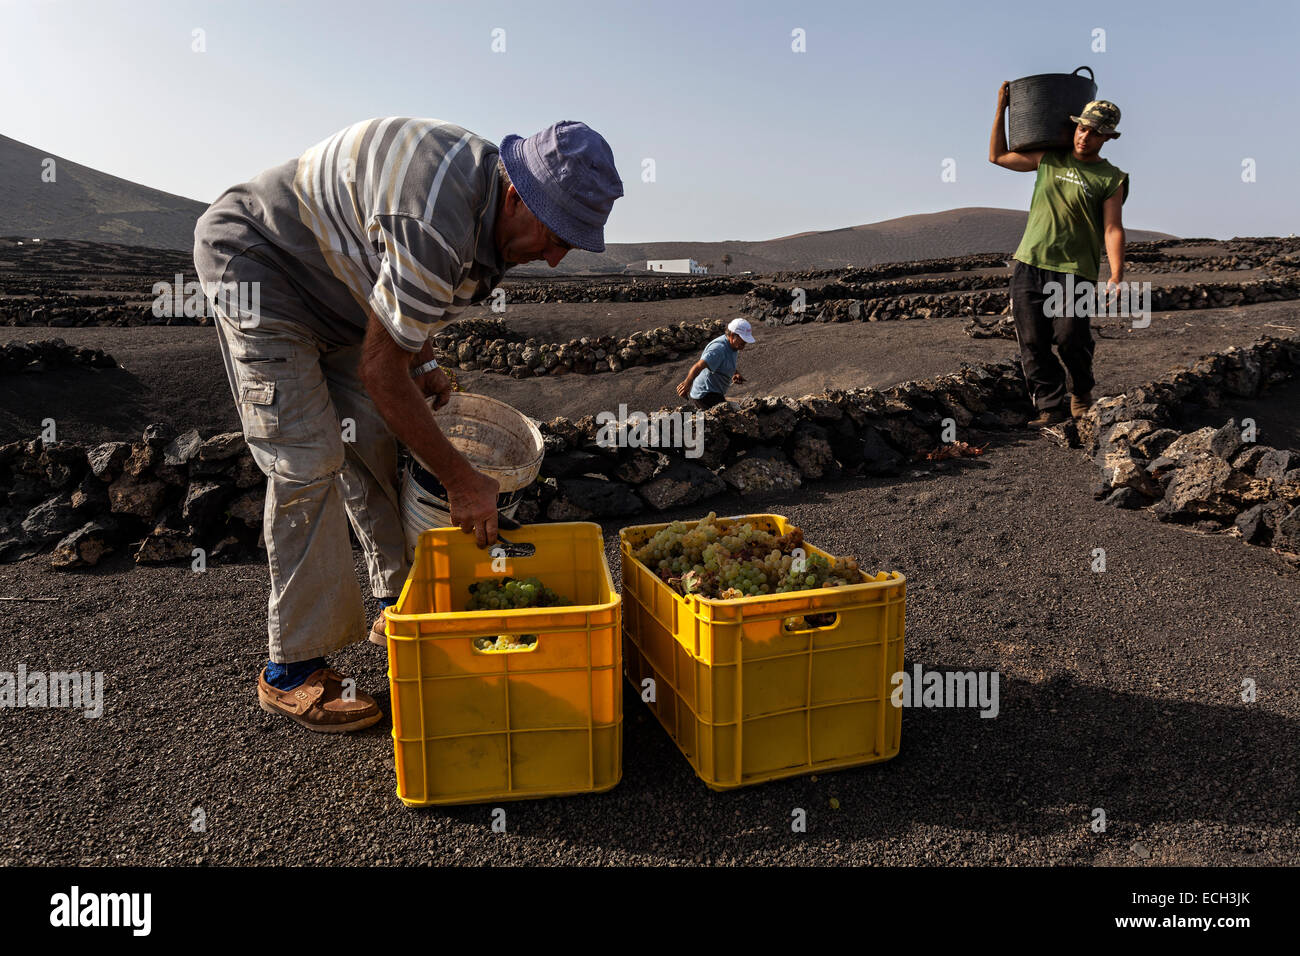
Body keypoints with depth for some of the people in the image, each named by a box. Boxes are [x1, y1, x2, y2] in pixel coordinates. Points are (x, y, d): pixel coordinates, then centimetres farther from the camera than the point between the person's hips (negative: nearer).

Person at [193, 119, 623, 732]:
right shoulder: (436, 225, -36)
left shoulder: (490, 198, -5)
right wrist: (462, 481, -22)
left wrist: (423, 364, 0)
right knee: (307, 460, -16)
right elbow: (381, 372, -29)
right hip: (256, 261, -9)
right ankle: (292, 669, -6)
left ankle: (400, 603, 19)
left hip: (334, 286, 9)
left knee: (376, 438, 5)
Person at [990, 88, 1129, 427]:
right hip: (1028, 263, 3)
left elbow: (1113, 229, -1)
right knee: (1032, 341, -3)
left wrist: (1116, 275, -13)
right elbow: (998, 156, 22)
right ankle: (1050, 408, 8)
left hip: (1074, 271, -3)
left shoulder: (1110, 179, 6)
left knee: (1070, 336, -15)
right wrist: (1001, 109, 15)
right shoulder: (1049, 158, 14)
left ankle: (1081, 390, 14)